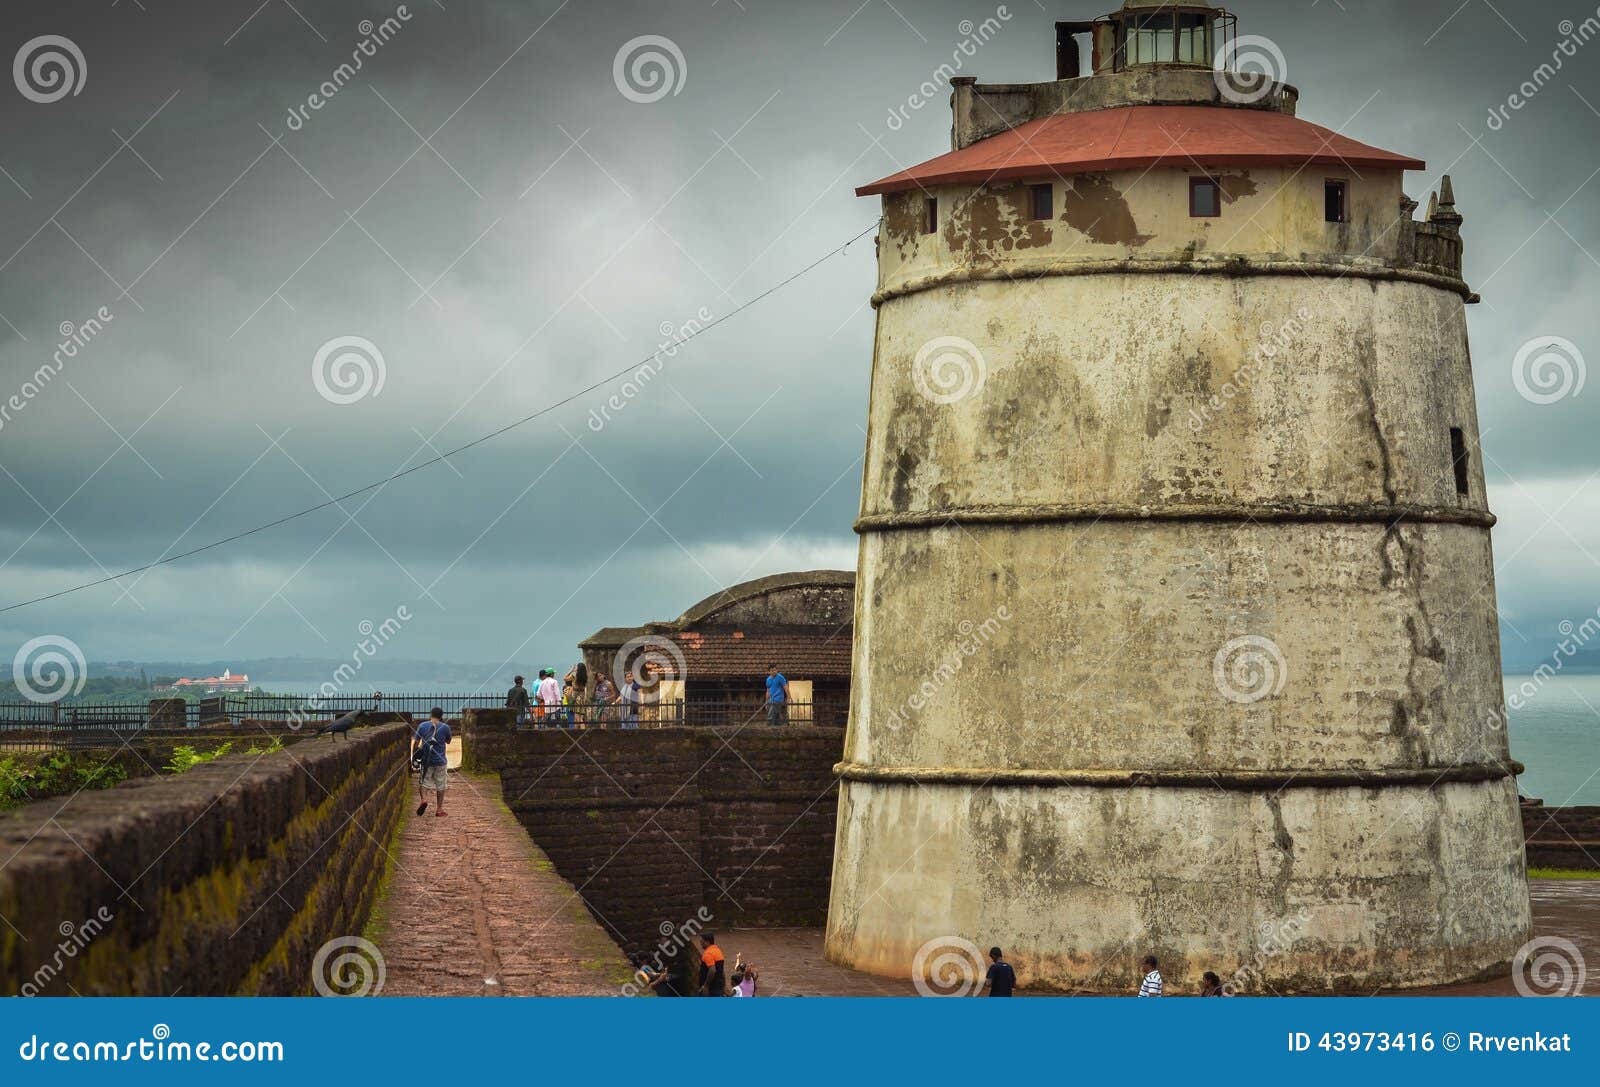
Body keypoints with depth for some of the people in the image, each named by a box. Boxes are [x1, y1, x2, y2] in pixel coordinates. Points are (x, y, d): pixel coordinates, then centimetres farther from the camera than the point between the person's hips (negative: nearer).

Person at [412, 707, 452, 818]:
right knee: (440, 785, 9)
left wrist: (414, 755, 11)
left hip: (425, 760, 1)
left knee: (423, 782, 11)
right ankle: (439, 809, 12)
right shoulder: (445, 727, -5)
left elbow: (416, 742, -1)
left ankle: (423, 799, -15)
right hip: (440, 761, -1)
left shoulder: (422, 726, -3)